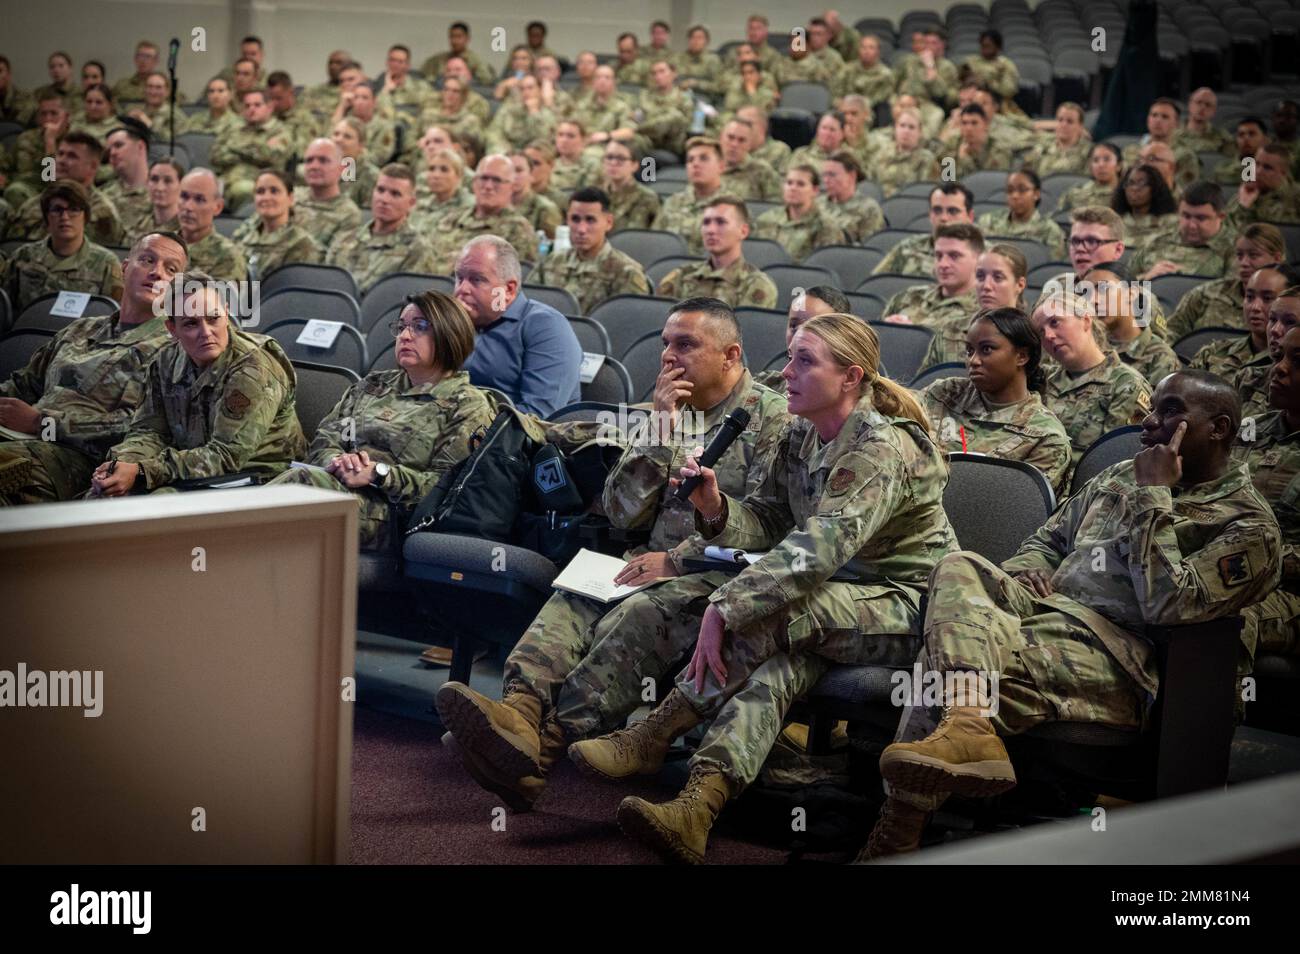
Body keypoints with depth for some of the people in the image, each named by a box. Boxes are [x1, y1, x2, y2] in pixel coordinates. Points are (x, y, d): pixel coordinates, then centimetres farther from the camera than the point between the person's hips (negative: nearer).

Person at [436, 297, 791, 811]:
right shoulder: (666, 415, 22)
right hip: (657, 563, 6)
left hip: (720, 575, -6)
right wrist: (660, 430, 1)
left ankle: (548, 741, -49)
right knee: (572, 601, -24)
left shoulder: (771, 417, 2)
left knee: (642, 614, -34)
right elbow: (622, 513, 11)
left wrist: (678, 559, -15)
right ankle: (521, 711, -49)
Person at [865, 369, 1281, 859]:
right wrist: (1025, 573, 7)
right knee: (959, 567, -25)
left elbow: (1169, 604, -14)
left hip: (1112, 650, -7)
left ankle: (896, 833, -31)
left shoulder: (1249, 525, 0)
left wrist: (1154, 496, -9)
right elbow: (1048, 539, 32)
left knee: (946, 653, -31)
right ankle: (968, 727, -46)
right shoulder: (1120, 476, 25)